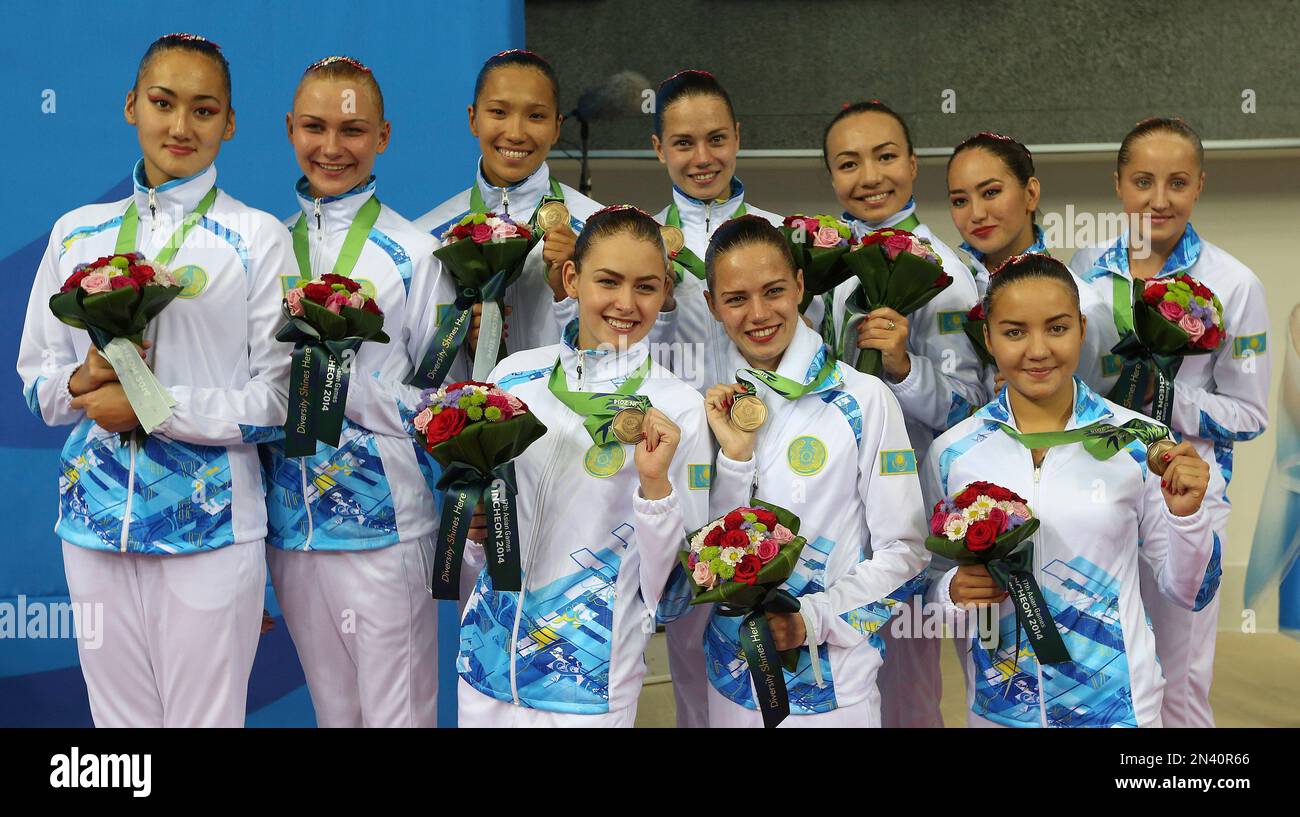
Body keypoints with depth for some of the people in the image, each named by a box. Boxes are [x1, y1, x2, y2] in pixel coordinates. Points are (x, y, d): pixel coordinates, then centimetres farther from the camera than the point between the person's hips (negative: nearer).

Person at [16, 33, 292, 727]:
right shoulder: (76, 233, 10)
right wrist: (82, 381, -10)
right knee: (117, 718, 11)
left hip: (210, 523, -3)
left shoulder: (257, 239, -2)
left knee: (205, 718, 4)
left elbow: (280, 398, -6)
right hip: (97, 515, 3)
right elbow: (35, 377, 13)